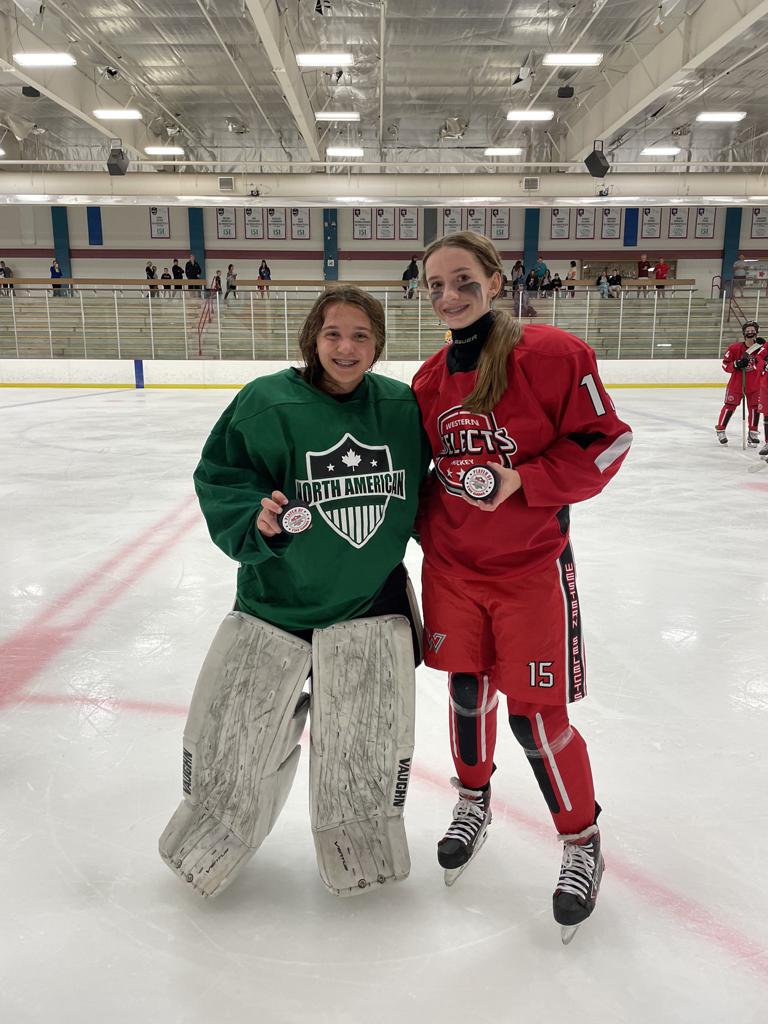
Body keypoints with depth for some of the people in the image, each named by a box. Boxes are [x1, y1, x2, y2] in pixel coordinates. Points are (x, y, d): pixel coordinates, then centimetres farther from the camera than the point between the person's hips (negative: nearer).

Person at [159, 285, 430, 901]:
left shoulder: (402, 406, 1)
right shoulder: (269, 401, -10)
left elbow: (422, 493, 14)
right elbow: (220, 480, -8)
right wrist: (256, 520, -24)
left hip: (372, 602, 2)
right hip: (277, 602, -1)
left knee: (370, 748, 8)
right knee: (233, 743, 9)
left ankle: (359, 850, 40)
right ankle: (210, 841, 43)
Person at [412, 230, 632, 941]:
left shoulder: (552, 354, -11)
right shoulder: (430, 380, 6)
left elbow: (606, 442, -11)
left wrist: (521, 480, -19)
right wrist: (430, 528, 5)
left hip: (531, 569, -4)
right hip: (451, 567, 5)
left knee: (537, 717, 0)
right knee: (466, 691, 15)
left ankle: (582, 842, 28)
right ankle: (473, 799, 44)